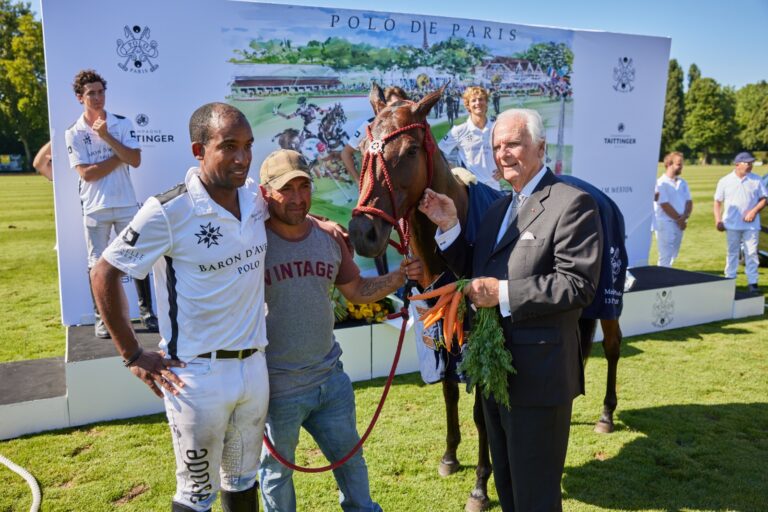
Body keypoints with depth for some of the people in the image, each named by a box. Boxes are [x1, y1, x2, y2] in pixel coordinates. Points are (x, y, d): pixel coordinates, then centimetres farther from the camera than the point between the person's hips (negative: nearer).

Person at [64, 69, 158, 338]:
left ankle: (147, 311, 17)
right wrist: (121, 155, -9)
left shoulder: (122, 123, 2)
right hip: (95, 208, -1)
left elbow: (135, 160, -10)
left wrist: (106, 136, -15)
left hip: (126, 204, 1)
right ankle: (101, 317, 17)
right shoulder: (73, 133, -2)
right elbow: (87, 173, -11)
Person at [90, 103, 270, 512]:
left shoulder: (255, 198, -2)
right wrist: (133, 355, -9)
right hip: (197, 375, -5)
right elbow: (104, 274, -10)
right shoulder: (169, 211, -18)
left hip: (254, 366, 5)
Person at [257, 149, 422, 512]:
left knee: (350, 456, 24)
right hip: (276, 386, -5)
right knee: (277, 471, 19)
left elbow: (358, 291, 10)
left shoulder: (329, 237, 0)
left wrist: (400, 276, -6)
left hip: (330, 376, 5)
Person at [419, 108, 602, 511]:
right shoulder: (497, 209, 13)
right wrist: (448, 226, 1)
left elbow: (578, 285, -22)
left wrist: (502, 293, -27)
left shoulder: (572, 203, -14)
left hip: (538, 373, -8)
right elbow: (476, 271, 15)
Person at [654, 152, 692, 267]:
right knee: (666, 256, -7)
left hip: (679, 224, 8)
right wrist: (679, 219, -10)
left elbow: (689, 202, 8)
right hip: (665, 224, -7)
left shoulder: (682, 182, 12)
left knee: (673, 255, 14)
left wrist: (684, 217, -11)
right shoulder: (661, 183, -11)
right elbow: (665, 205, -16)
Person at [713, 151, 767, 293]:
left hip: (751, 224, 0)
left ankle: (752, 282, 5)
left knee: (751, 253, 0)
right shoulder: (725, 181, 1)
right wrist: (718, 221, -4)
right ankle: (729, 280, 16)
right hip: (732, 224, 0)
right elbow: (718, 202, 4)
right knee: (732, 253, 9)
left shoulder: (756, 180, 3)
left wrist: (754, 211, -12)